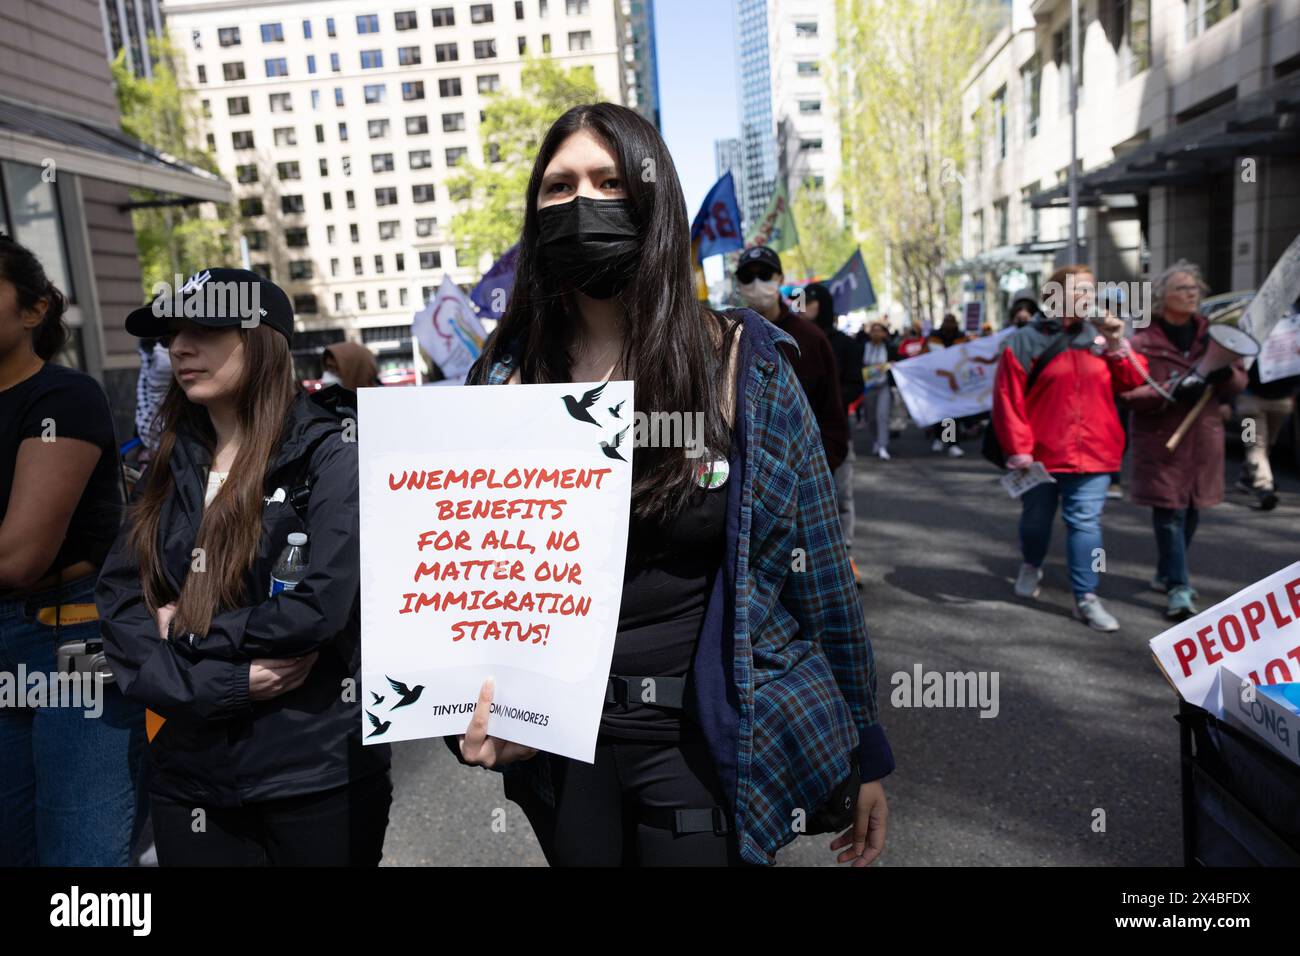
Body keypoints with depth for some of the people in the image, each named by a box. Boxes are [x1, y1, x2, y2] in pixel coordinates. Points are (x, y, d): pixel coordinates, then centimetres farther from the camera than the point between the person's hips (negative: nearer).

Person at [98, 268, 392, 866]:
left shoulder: (330, 462, -9)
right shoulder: (166, 471, 8)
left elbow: (319, 607, -19)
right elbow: (118, 604, 0)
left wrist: (188, 631, -8)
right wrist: (222, 685, -14)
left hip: (316, 777, -4)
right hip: (189, 777, 5)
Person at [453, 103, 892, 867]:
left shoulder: (744, 365, -10)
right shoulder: (505, 380, -4)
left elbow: (820, 573, -4)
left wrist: (866, 752, 1)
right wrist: (473, 706, -16)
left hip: (705, 743, -3)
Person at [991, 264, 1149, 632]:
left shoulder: (1099, 338, 9)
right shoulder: (1026, 341, -5)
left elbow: (1130, 383, 8)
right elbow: (1008, 398, -9)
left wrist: (1119, 346, -6)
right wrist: (1018, 448, -13)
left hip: (1091, 452, 2)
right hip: (1041, 453, -2)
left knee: (1085, 522, -1)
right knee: (1036, 518, 15)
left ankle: (1086, 598, 4)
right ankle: (1032, 566, 43)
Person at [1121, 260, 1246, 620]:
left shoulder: (1211, 334, 10)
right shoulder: (1143, 341, -4)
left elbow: (1239, 382, 9)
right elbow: (1128, 392, -10)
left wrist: (1225, 372, -14)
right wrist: (1171, 391, -24)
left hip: (1203, 438, 5)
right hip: (1161, 440, -5)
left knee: (1192, 510, 13)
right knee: (1169, 511, -6)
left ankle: (1167, 574, 30)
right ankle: (1178, 588, -2)